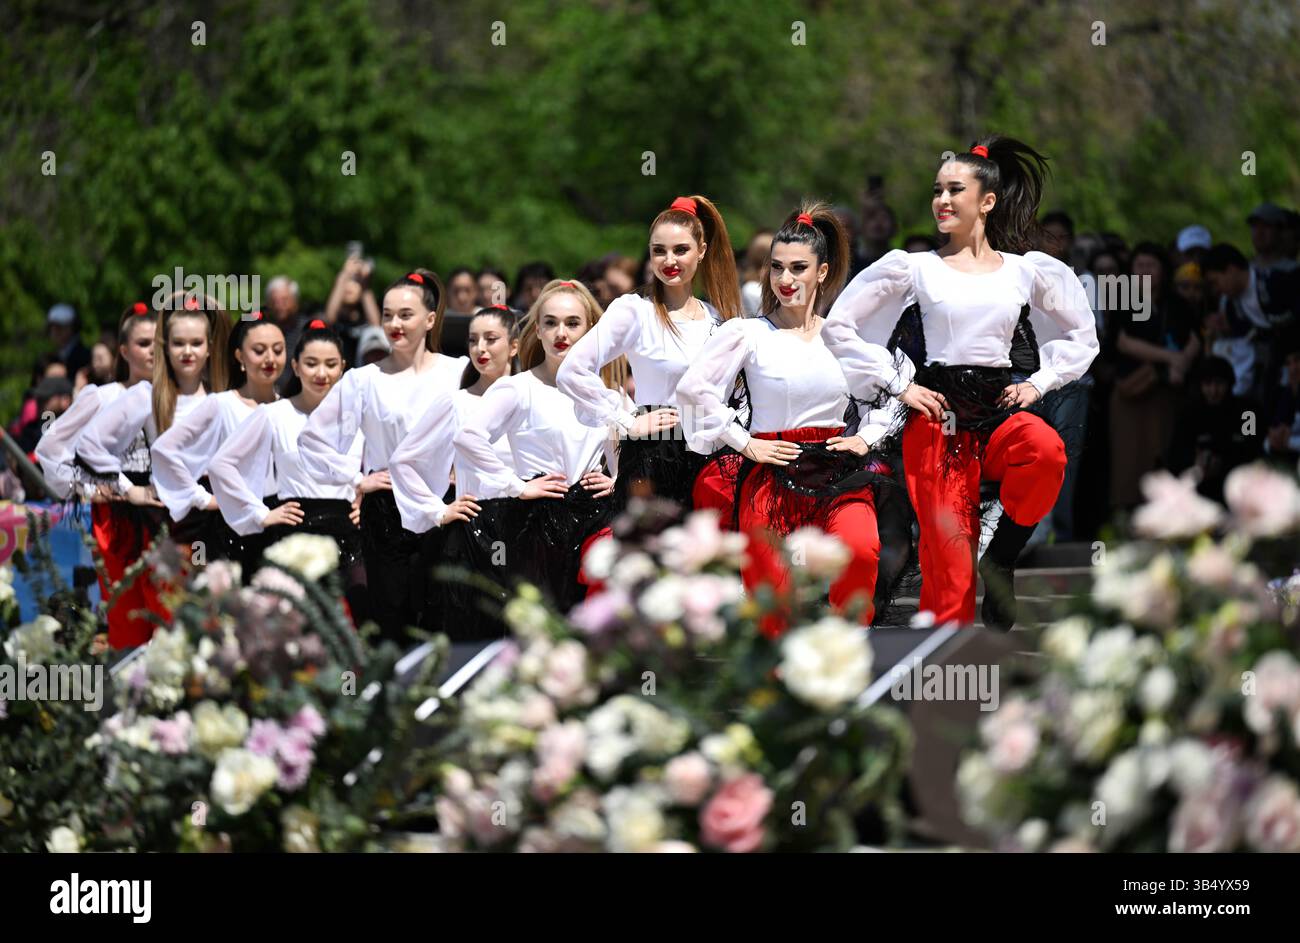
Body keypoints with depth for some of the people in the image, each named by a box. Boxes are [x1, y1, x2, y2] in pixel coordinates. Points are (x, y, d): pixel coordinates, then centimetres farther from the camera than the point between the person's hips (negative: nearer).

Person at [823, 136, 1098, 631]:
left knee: (1047, 449, -35)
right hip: (936, 419, -1)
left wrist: (1037, 384, 9)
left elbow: (1082, 335, 22)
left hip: (999, 410, 1)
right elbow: (839, 325, 7)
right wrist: (897, 385, 3)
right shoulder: (915, 268, 5)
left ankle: (1000, 560, -14)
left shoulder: (1026, 271, 10)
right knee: (948, 570, -8)